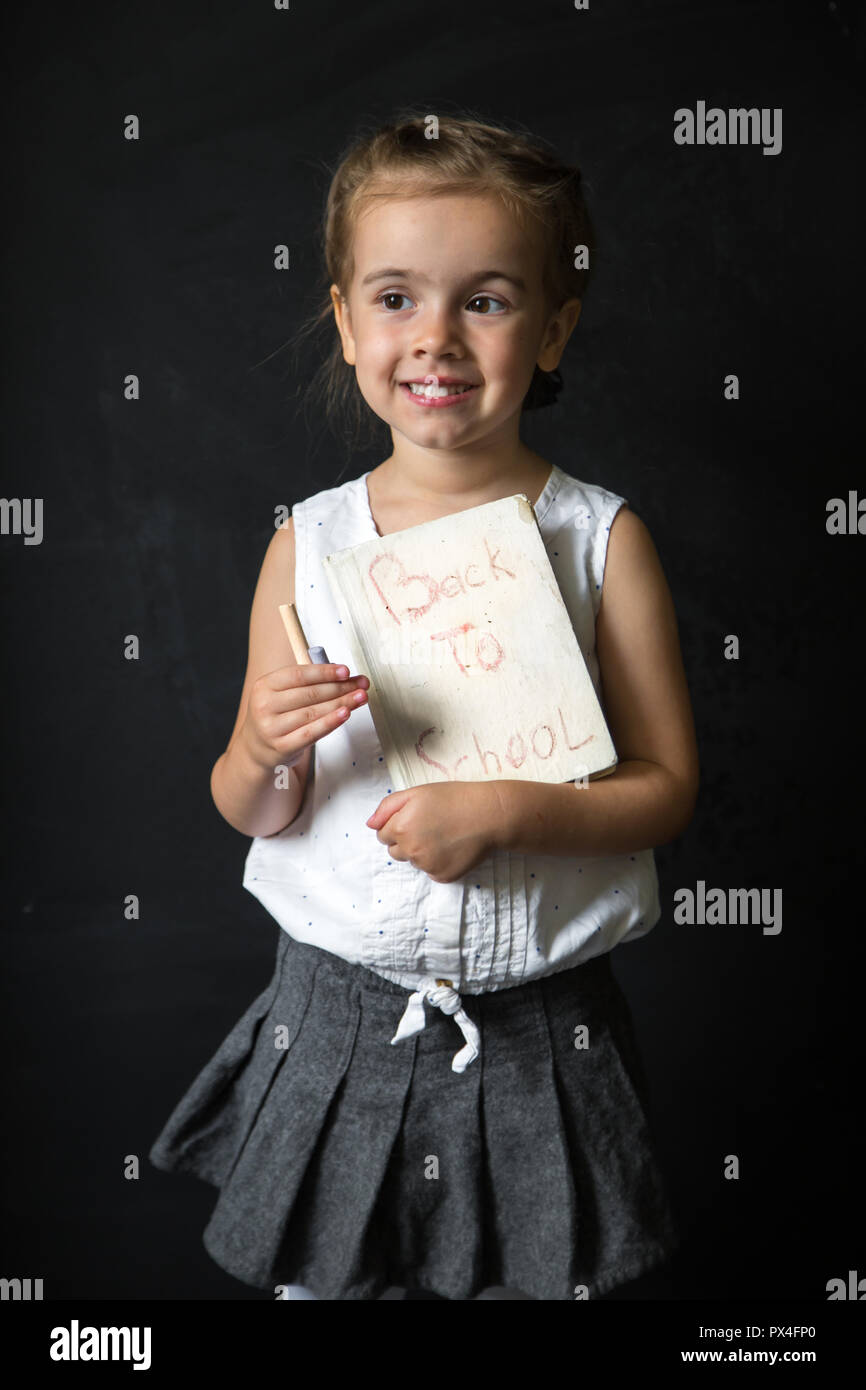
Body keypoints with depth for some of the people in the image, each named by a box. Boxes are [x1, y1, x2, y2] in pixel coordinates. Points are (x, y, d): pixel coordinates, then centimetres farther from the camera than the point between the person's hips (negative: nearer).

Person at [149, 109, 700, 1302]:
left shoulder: (599, 537, -8)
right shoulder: (308, 543, -4)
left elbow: (667, 788, -6)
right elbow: (249, 813, 1)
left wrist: (505, 809, -21)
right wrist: (265, 753, -21)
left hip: (542, 1033, -1)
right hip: (340, 1019, 2)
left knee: (544, 1279, 15)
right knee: (317, 1275, 17)